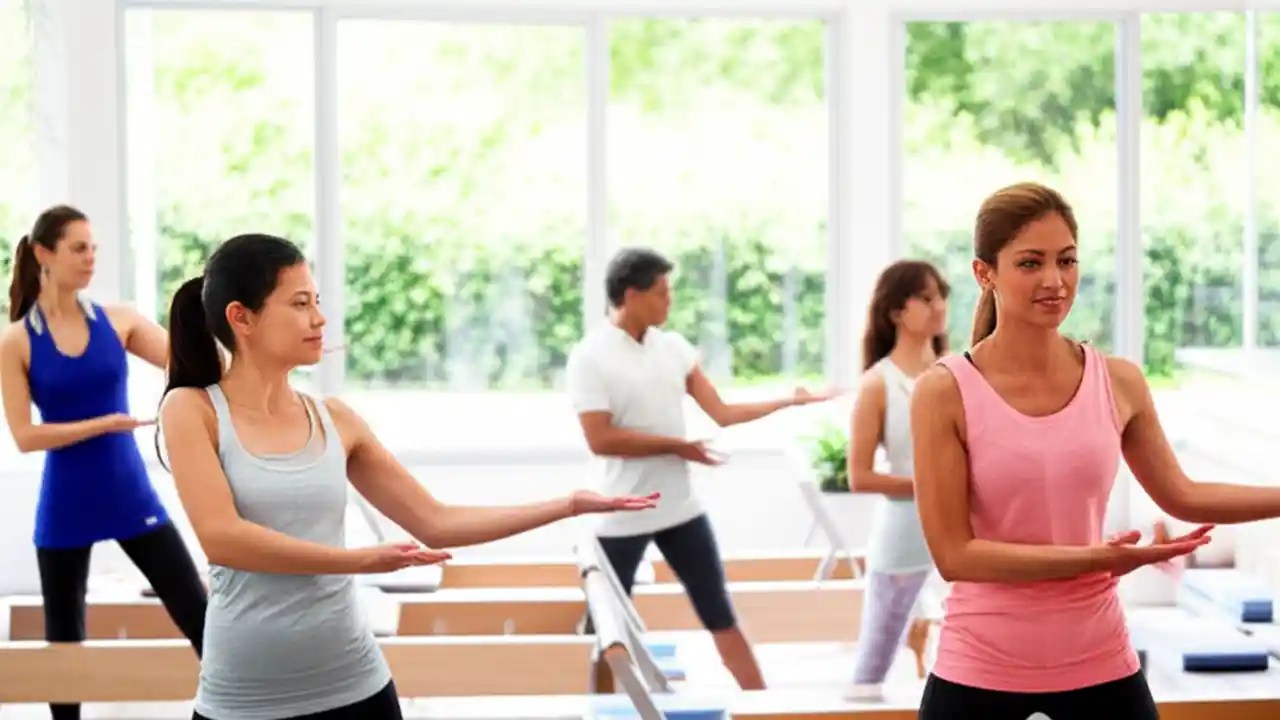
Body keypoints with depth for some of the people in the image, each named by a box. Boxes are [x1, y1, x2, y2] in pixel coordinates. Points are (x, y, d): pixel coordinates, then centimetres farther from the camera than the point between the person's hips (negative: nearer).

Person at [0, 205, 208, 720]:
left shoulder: (118, 320, 1)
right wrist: (105, 424, -17)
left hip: (131, 496, 2)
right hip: (65, 508, -1)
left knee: (199, 616, -1)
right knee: (64, 639, 11)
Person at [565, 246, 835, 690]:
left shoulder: (674, 347, 6)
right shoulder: (589, 357, -12)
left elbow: (722, 413, 8)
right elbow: (600, 439, -20)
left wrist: (789, 402, 3)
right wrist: (677, 446, -15)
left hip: (681, 509, 5)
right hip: (620, 517, -5)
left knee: (721, 615, 10)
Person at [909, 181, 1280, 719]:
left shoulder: (1119, 383, 1)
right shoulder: (946, 393, -11)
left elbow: (1180, 495, 16)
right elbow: (954, 552, -14)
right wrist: (1091, 558, -21)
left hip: (1098, 663, 3)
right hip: (981, 669, -3)